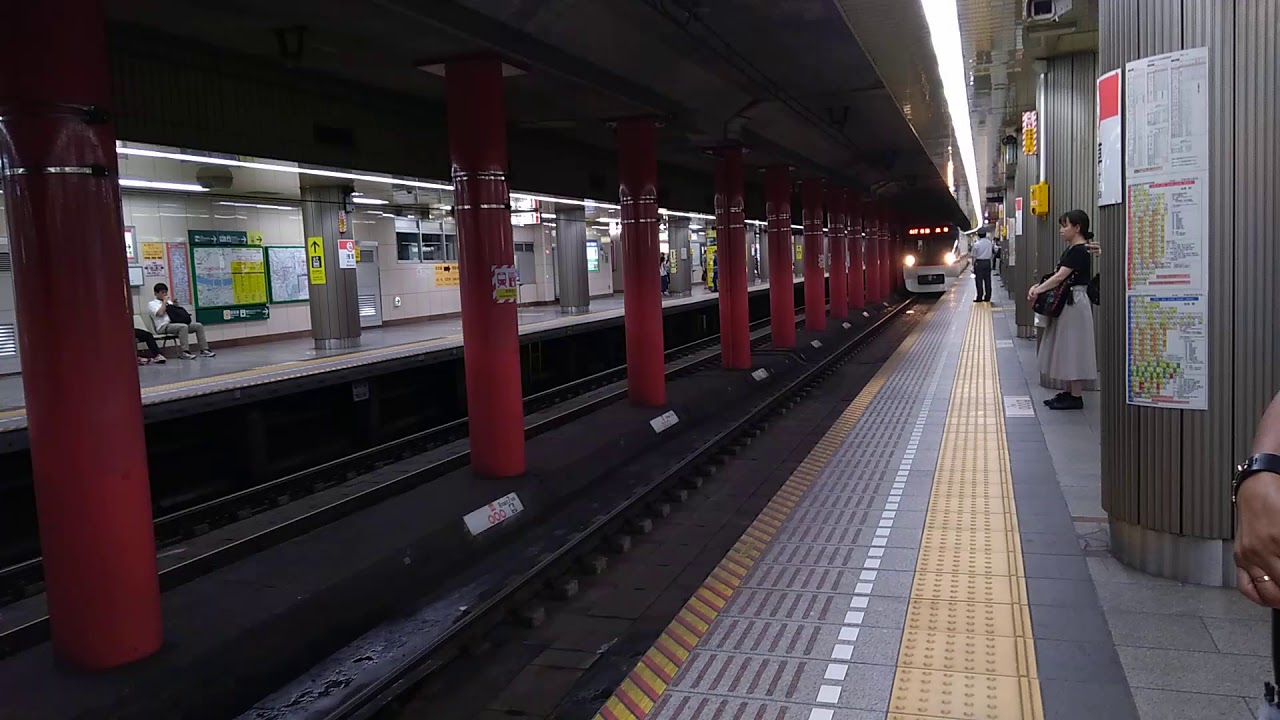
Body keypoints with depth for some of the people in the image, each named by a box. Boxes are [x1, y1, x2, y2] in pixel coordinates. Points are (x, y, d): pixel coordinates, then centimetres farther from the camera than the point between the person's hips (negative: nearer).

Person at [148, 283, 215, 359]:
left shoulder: (169, 302, 28)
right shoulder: (152, 304, 8)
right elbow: (160, 313, -12)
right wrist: (164, 302, -1)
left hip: (176, 323, 7)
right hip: (164, 326, -7)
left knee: (198, 325, -12)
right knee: (183, 326, -37)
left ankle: (204, 350, -14)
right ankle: (185, 353, -41)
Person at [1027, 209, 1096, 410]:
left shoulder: (1079, 251, -15)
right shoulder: (1071, 250, 14)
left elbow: (1060, 277, -20)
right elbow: (1058, 276, 11)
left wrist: (1037, 291, -15)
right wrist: (1038, 286, -3)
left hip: (1074, 303, -10)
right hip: (1066, 303, 10)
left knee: (1073, 348, -4)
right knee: (1067, 349, 14)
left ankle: (1076, 397, 3)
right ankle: (1069, 392, 22)